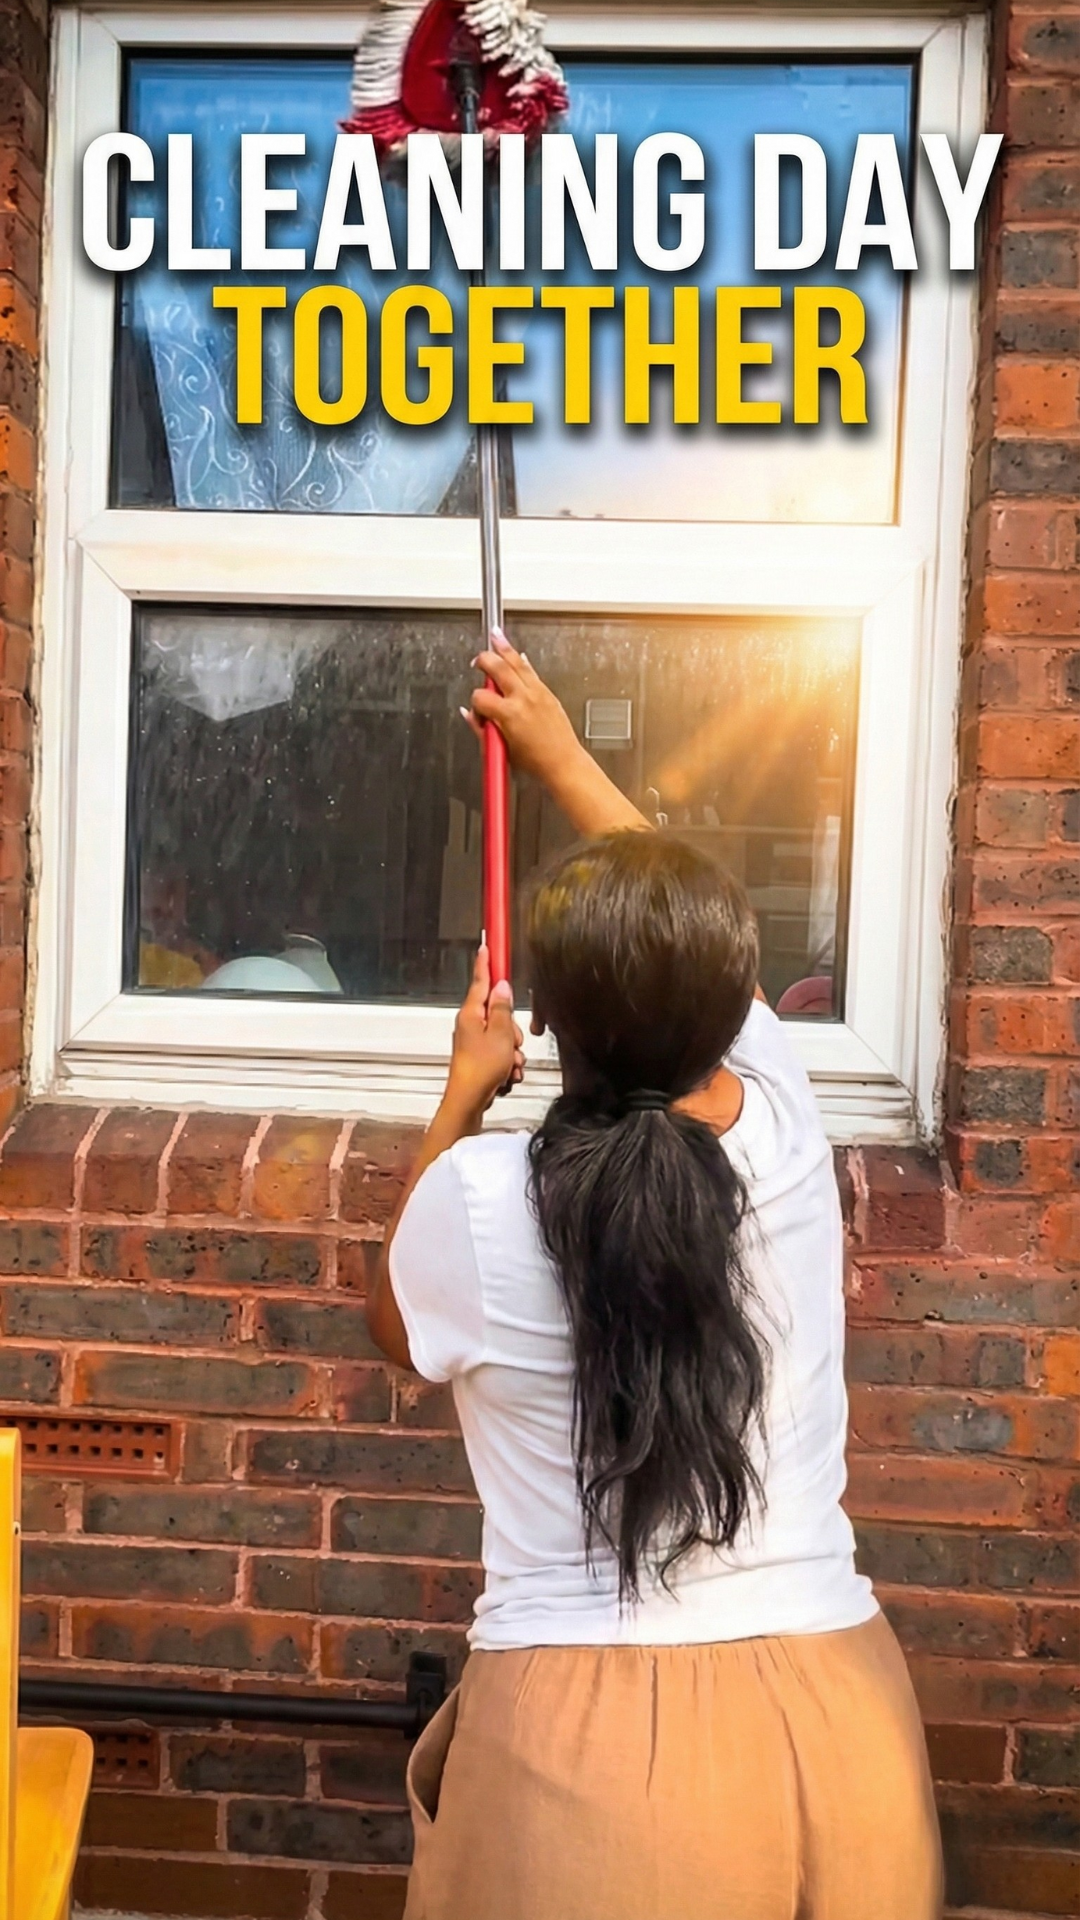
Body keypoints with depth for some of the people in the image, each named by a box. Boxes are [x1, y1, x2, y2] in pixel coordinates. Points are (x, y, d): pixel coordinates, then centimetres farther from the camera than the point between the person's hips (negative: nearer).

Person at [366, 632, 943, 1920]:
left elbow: (399, 1329, 11)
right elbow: (689, 942, 14)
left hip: (586, 1746, -3)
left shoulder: (479, 1197, -15)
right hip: (832, 1728, 4)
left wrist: (462, 1096, 15)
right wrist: (560, 755, 26)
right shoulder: (784, 1127, -7)